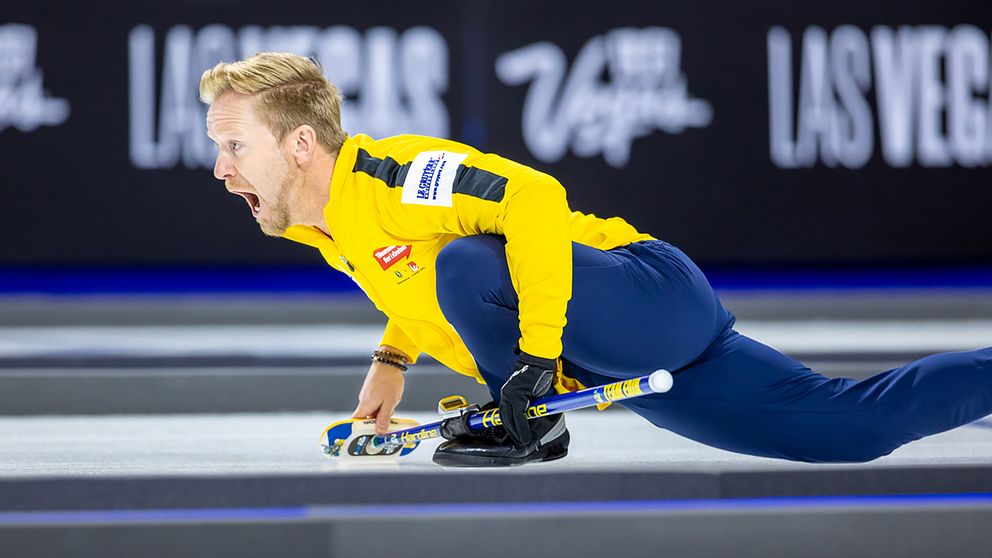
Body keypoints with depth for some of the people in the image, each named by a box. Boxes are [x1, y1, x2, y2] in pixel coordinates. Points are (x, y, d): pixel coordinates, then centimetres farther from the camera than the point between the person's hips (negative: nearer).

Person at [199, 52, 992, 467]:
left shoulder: (392, 179, -21)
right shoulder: (317, 227, 8)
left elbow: (536, 198, -31)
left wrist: (535, 356, -31)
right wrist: (392, 359, 16)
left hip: (652, 293, -8)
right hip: (630, 366, 8)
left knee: (467, 265, -30)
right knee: (858, 426, 4)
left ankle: (531, 429, -9)